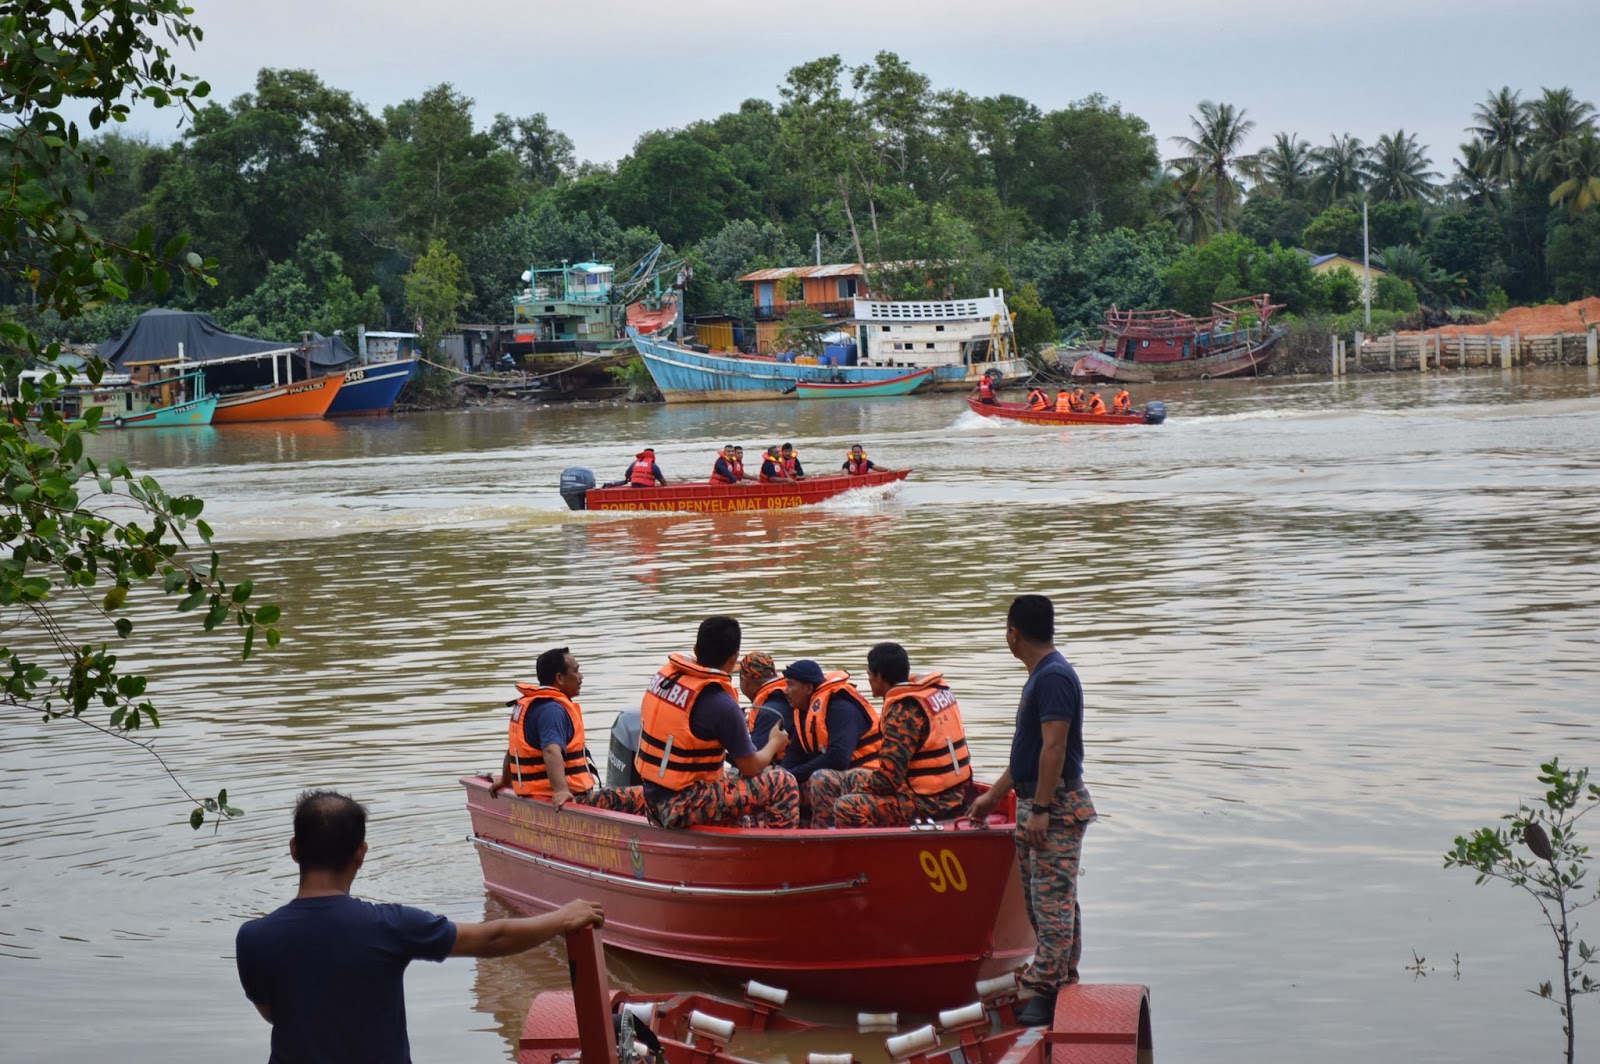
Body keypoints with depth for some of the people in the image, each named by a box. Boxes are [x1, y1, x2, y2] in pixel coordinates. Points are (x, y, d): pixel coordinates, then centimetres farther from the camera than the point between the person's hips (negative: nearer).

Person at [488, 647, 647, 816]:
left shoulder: (525, 704, 14)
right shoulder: (552, 710, -18)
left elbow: (514, 748, 28)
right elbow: (551, 751, -33)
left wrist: (505, 780, 41)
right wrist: (561, 790, -45)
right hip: (566, 802, -11)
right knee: (639, 798, -19)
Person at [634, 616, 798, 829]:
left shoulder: (665, 674, 1)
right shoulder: (721, 705, -20)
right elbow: (750, 767, -8)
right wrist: (775, 743, 11)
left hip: (655, 800, 9)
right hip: (684, 807, -8)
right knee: (782, 784, -5)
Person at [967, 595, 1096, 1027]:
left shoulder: (1054, 677, -17)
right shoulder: (1040, 675, 15)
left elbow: (1054, 748, -23)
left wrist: (1041, 809, -24)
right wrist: (994, 795, 26)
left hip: (1056, 806, -11)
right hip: (1037, 802, 11)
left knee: (1052, 898, -7)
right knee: (1040, 896, 14)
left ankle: (1048, 991, -5)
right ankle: (1064, 981, 21)